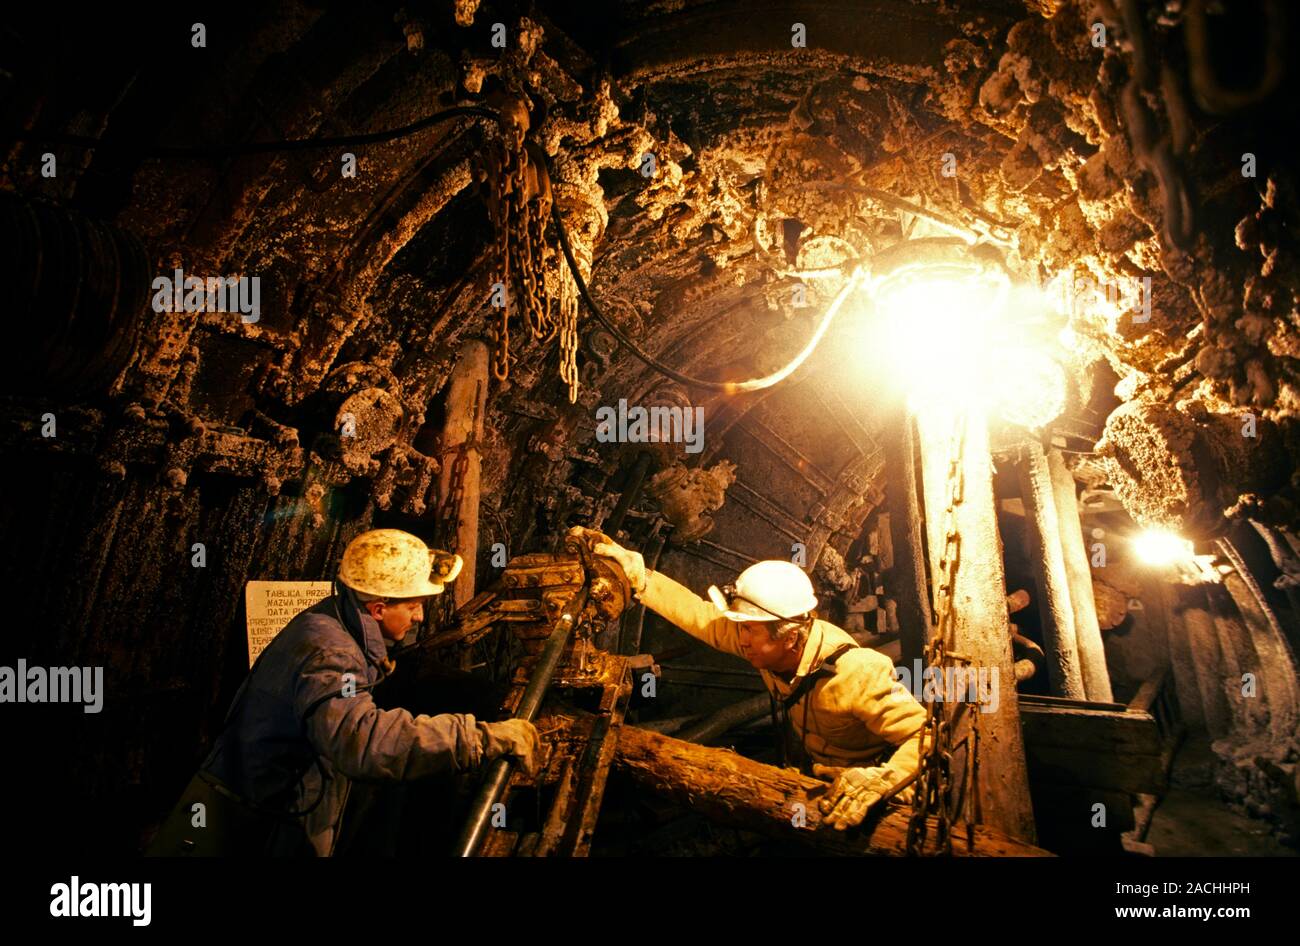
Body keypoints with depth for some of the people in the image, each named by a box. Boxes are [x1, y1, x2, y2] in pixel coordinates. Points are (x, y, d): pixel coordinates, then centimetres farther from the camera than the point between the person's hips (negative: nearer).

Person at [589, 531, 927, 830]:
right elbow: (700, 615, -8)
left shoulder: (855, 674, -37)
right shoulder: (766, 635, -19)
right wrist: (638, 576, -12)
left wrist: (881, 781, -53)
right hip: (819, 777, 5)